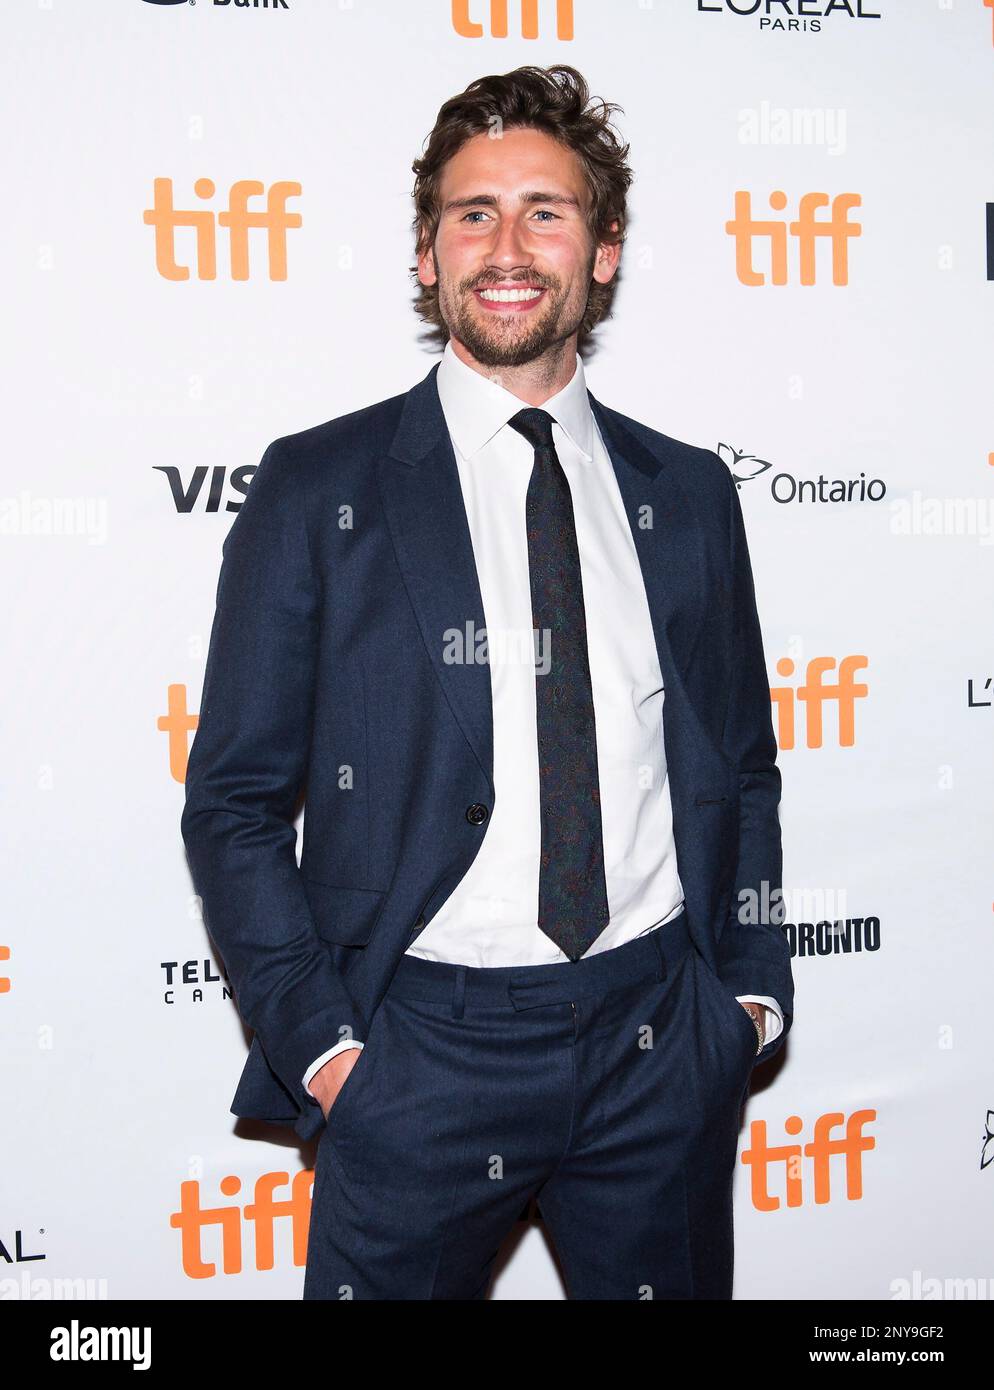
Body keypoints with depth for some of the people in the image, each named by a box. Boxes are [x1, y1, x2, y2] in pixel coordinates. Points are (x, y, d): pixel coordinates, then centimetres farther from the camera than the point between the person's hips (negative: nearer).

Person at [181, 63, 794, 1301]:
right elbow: (235, 803, -3)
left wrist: (752, 988, 6)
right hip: (422, 1048, -2)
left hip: (660, 1043, 3)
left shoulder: (688, 494, 7)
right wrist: (317, 1043, -9)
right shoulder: (316, 488, -3)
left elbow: (742, 768, 14)